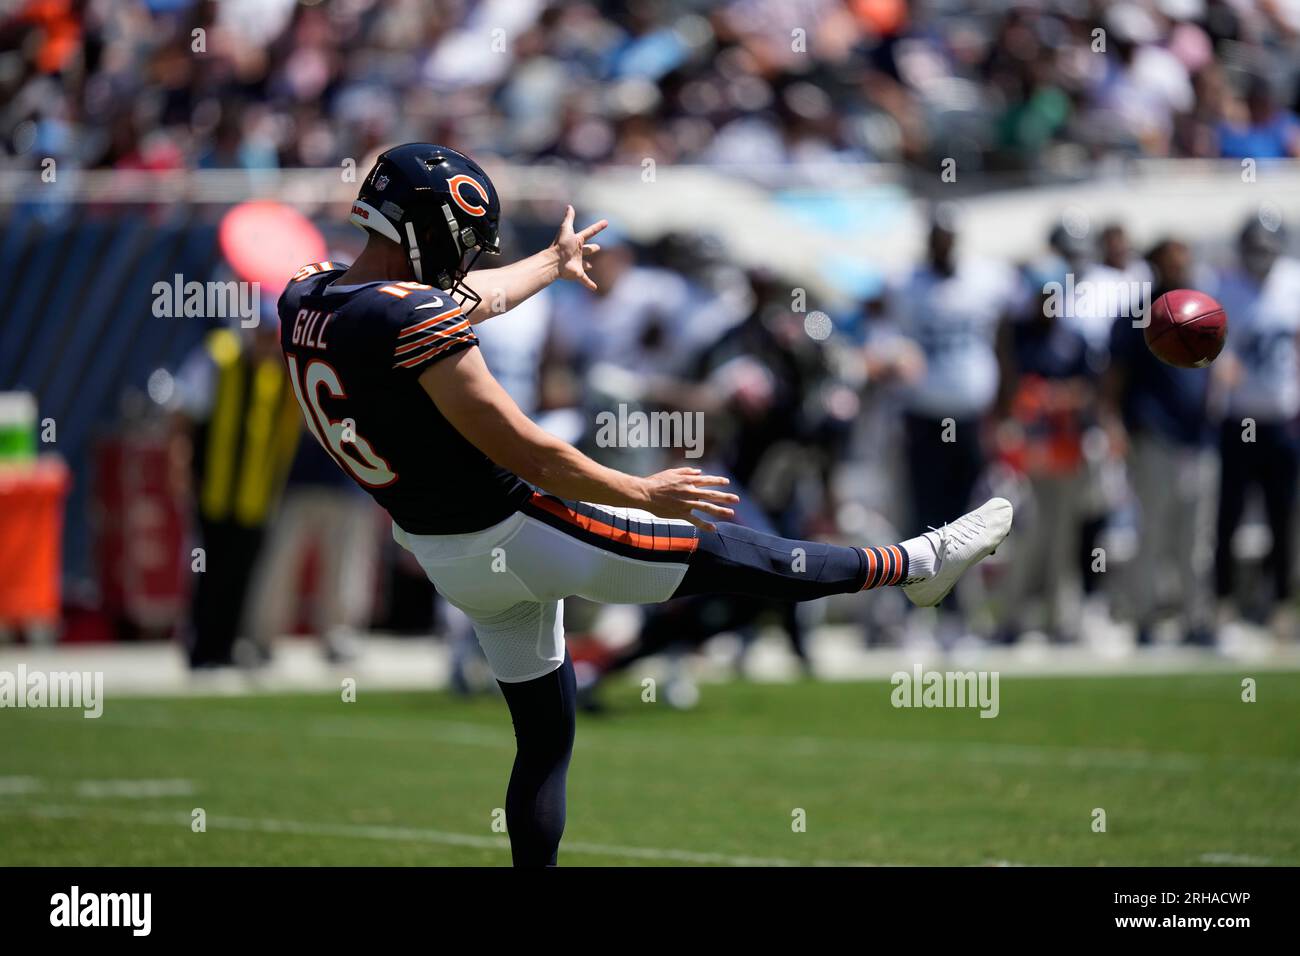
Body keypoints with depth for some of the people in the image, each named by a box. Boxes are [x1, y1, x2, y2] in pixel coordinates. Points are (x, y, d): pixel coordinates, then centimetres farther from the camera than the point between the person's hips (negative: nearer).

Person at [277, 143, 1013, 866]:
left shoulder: (309, 301, -2)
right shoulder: (415, 321, -28)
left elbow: (458, 299, 18)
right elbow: (526, 453, -22)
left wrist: (553, 262, 33)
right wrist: (643, 494, -8)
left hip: (443, 557, 8)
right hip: (513, 530, -8)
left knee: (544, 736, 19)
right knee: (724, 553, 6)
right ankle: (917, 565, 19)